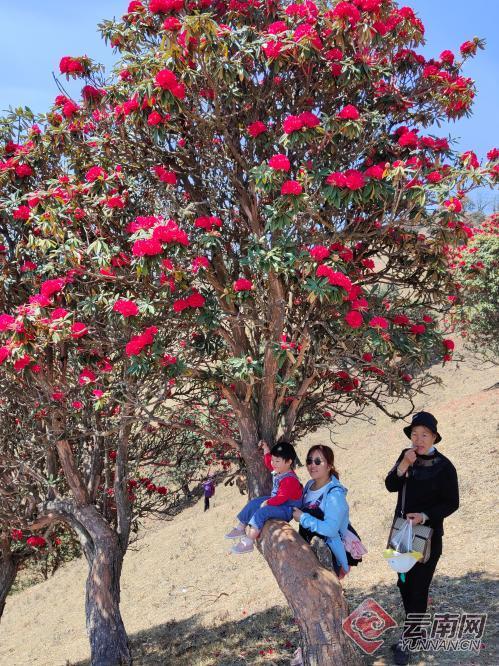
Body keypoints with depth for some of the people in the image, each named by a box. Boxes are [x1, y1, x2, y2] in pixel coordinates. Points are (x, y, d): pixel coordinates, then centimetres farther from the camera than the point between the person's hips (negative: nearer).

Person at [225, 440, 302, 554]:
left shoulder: (290, 480, -28)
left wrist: (267, 503, -27)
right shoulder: (279, 470, 1)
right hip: (276, 500, 11)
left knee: (261, 512, -28)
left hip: (287, 508, -11)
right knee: (253, 503, 9)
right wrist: (266, 449, 16)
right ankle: (240, 528, 21)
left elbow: (281, 498, -32)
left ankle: (248, 542, -27)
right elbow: (268, 463, 21)